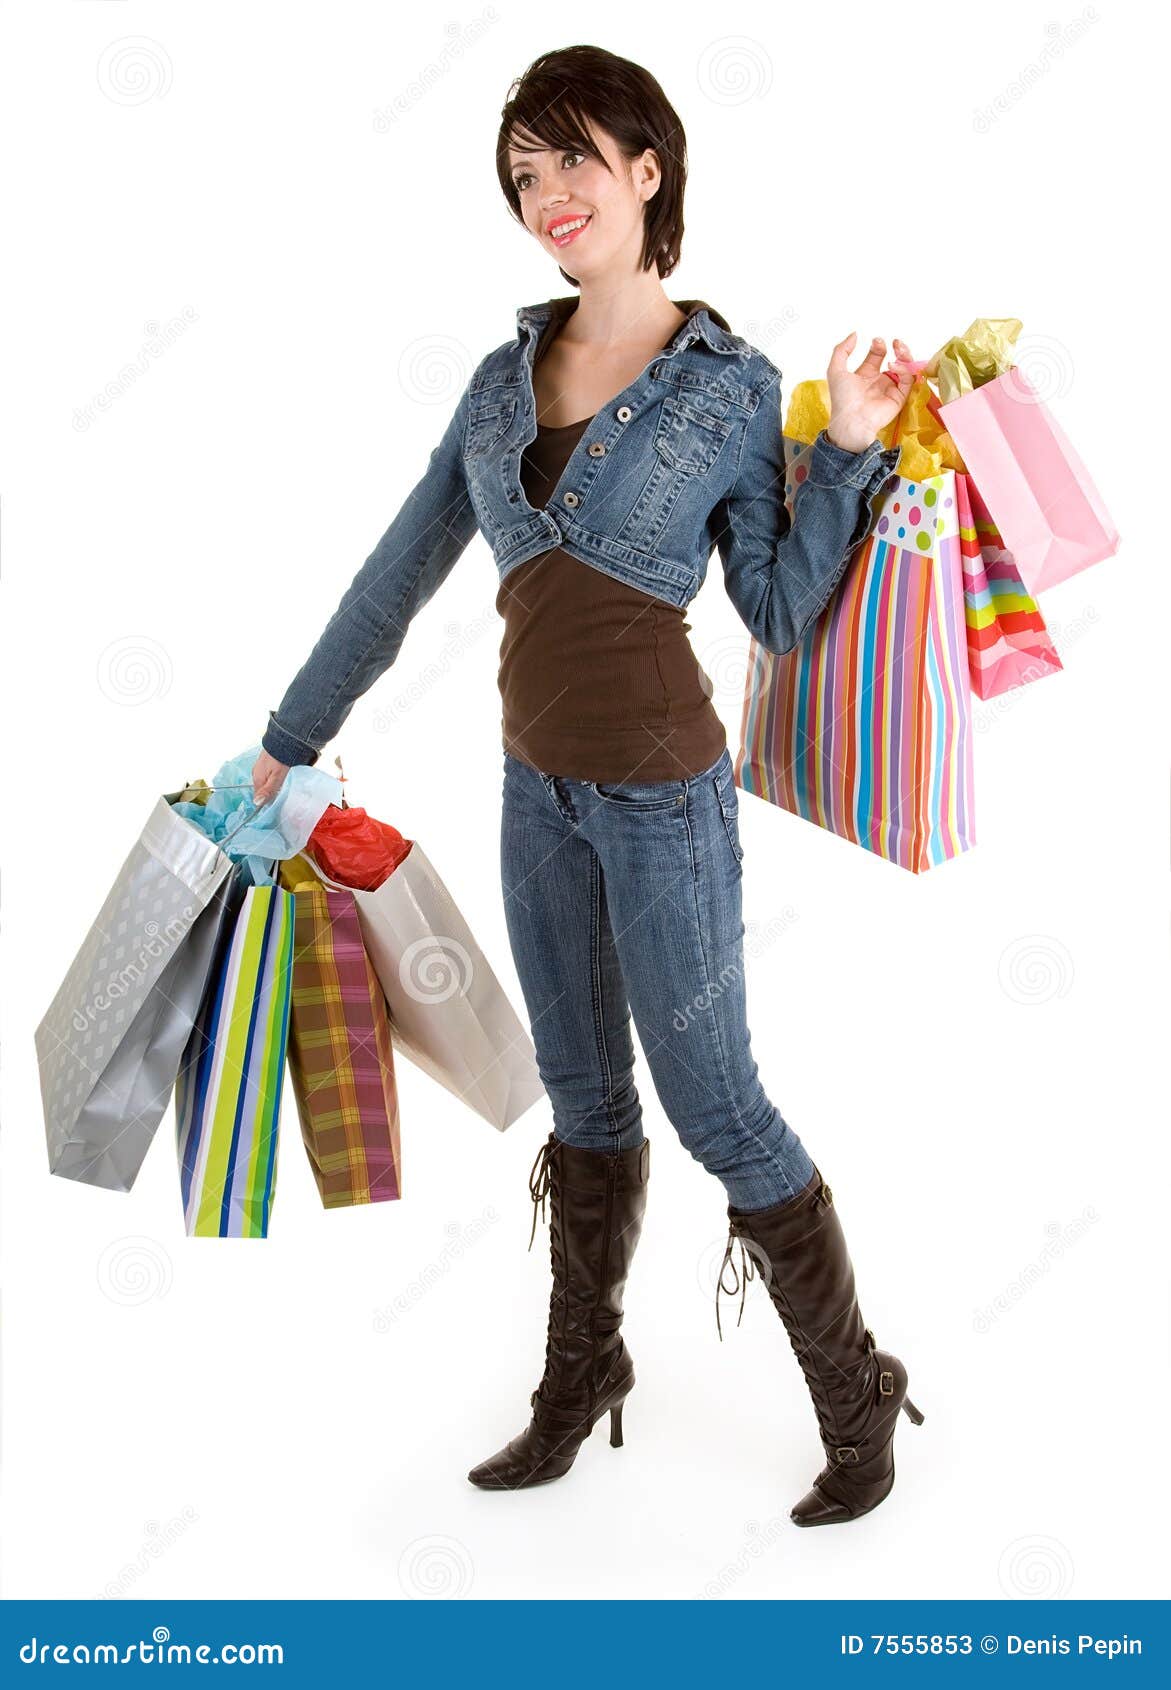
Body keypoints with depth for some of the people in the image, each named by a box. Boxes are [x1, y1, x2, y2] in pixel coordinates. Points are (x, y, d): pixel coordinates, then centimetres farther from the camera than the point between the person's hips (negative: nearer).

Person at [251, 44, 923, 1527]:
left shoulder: (732, 386, -7)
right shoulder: (507, 375, 6)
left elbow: (780, 612, -6)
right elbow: (402, 570, 10)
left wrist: (849, 452, -16)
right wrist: (292, 732, 14)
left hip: (660, 789, -5)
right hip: (538, 780, 5)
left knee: (714, 1106, 1)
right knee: (581, 1095, 17)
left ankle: (857, 1397, 21)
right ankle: (580, 1380, 34)